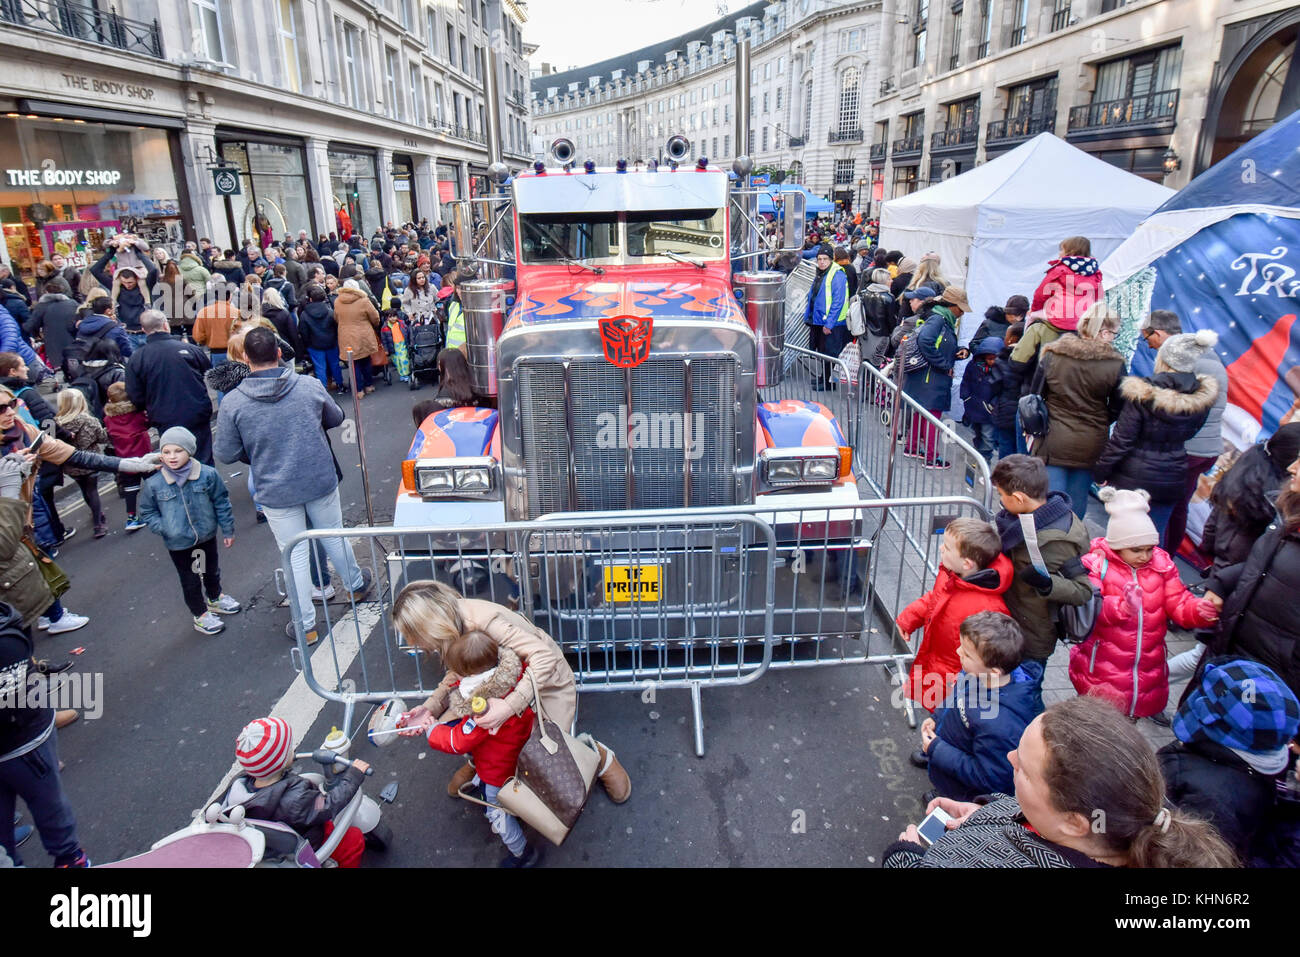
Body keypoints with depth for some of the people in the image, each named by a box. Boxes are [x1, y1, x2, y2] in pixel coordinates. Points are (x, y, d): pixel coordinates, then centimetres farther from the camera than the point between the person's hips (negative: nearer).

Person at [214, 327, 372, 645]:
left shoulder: (232, 403, -14)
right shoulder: (310, 386, -10)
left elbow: (226, 454, -7)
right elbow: (336, 419, 7)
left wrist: (254, 457, 12)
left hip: (276, 493, -1)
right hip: (321, 481, 1)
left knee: (295, 556, 10)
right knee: (334, 536, 23)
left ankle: (306, 625, 21)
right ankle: (356, 584, 46)